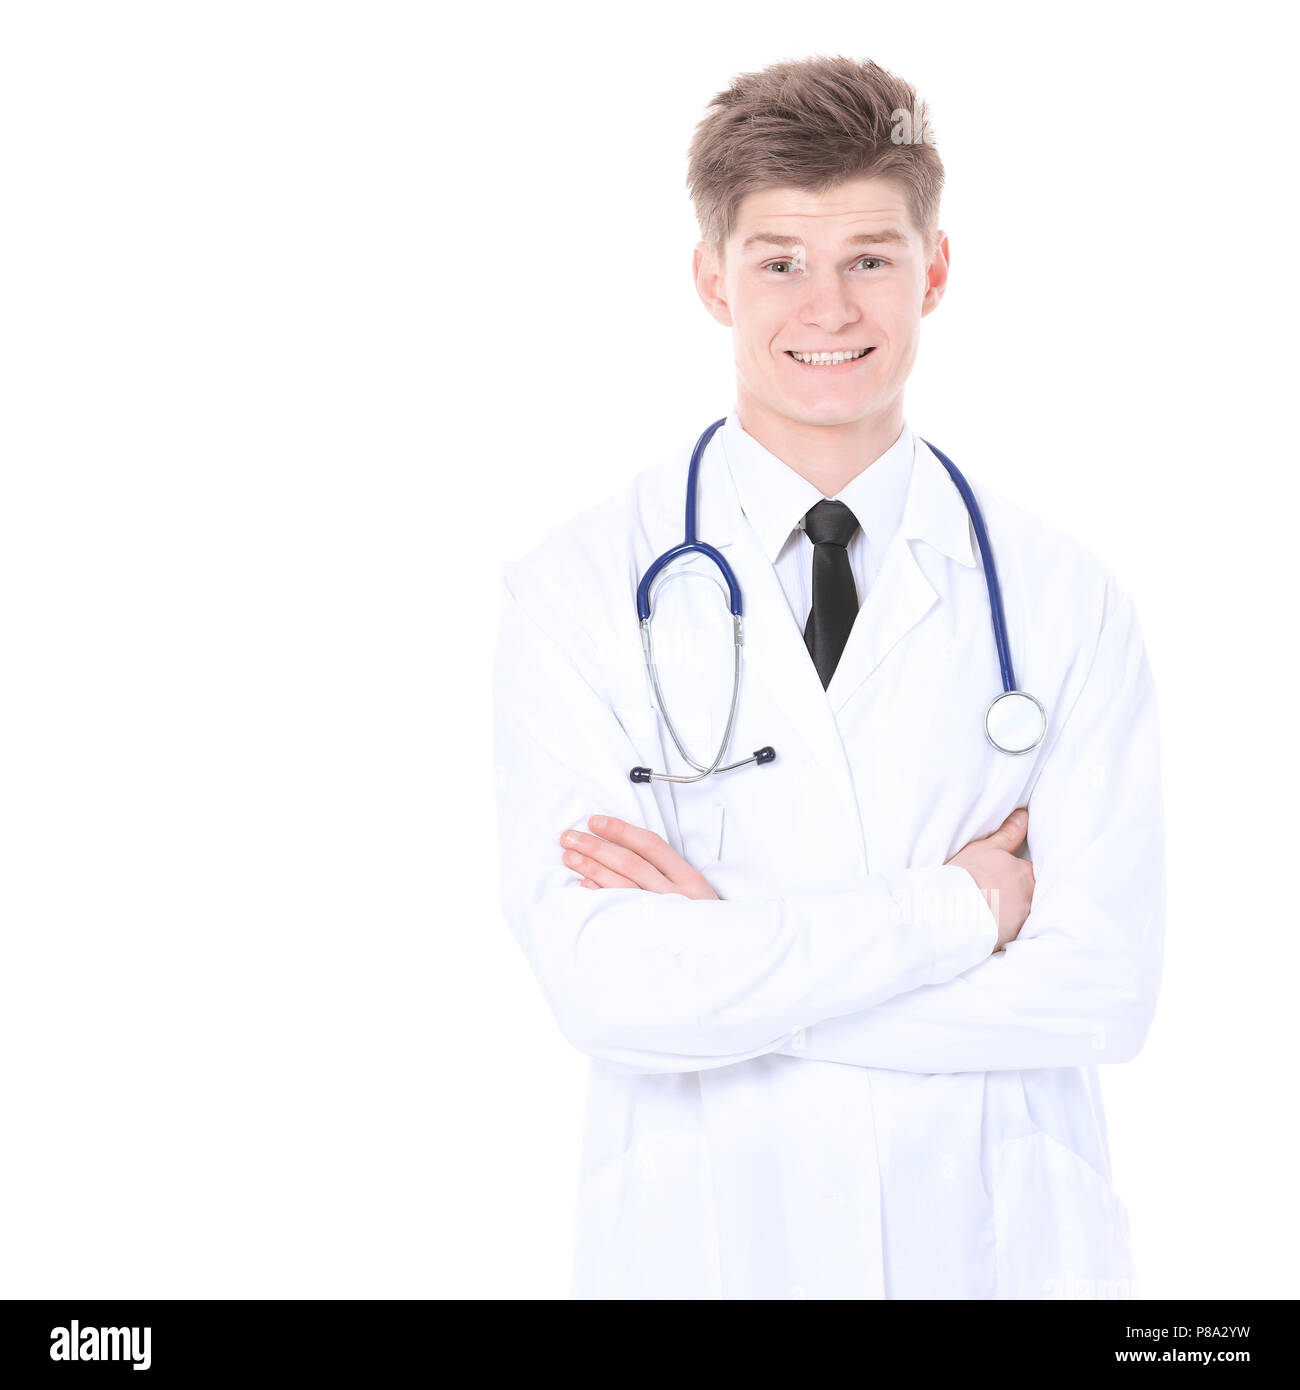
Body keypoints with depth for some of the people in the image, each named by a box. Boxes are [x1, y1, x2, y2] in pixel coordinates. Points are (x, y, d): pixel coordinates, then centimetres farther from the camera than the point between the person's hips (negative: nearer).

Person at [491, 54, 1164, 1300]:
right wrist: (959, 907, -16)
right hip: (702, 1243, -1)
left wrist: (729, 951, -16)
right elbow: (608, 987, -17)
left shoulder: (1068, 601, -4)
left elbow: (1106, 988, -12)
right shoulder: (573, 592, -7)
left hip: (1001, 1243, 1)